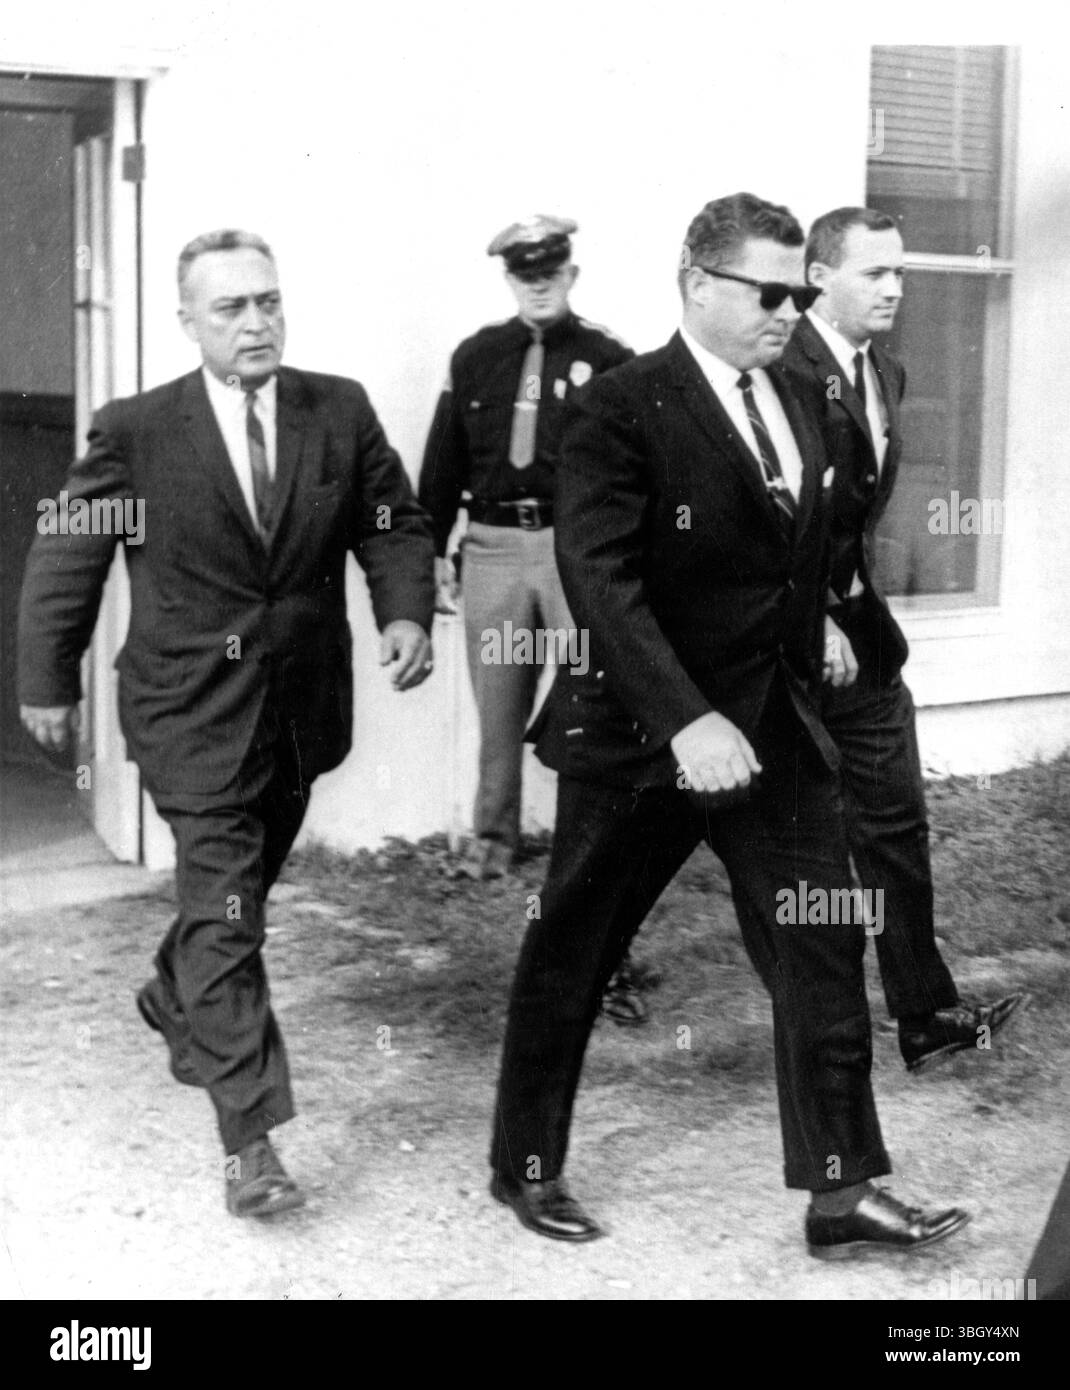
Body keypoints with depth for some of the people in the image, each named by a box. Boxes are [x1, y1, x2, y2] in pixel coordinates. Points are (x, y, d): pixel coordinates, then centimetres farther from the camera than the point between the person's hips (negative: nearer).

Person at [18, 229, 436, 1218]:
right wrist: (49, 684, 5)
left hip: (301, 706, 4)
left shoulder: (341, 412, -1)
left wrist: (407, 613, -14)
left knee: (239, 888, 21)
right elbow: (66, 560, 0)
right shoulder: (136, 432, -9)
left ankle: (174, 1003, 52)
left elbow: (394, 524, 4)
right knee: (225, 917, -8)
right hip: (195, 714, -4)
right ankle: (250, 1140, -4)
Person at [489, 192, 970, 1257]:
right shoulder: (623, 408, -13)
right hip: (641, 733, -6)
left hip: (774, 727, 6)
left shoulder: (794, 408, 10)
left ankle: (841, 1190, 11)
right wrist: (686, 719, -29)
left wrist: (803, 684, 9)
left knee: (823, 946, 2)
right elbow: (599, 578, -22)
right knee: (571, 956, 9)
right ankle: (526, 1167, 27)